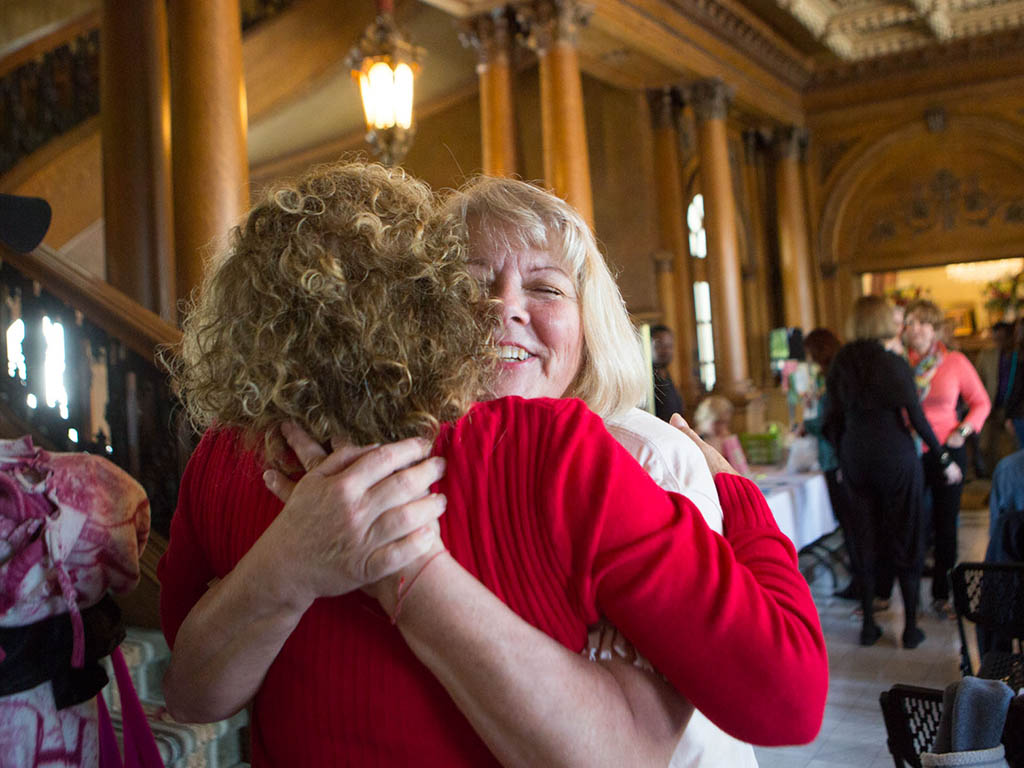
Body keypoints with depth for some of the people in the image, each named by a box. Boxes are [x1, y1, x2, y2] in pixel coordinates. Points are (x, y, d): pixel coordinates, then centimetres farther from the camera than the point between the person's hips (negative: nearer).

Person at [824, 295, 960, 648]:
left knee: (865, 541, 11)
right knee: (905, 540, 8)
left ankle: (868, 625, 16)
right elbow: (917, 418, -9)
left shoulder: (840, 364, -1)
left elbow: (833, 420, 3)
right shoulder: (895, 364, -11)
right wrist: (945, 459, 2)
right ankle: (911, 627, 14)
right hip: (896, 457, -3)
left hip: (856, 459, 3)